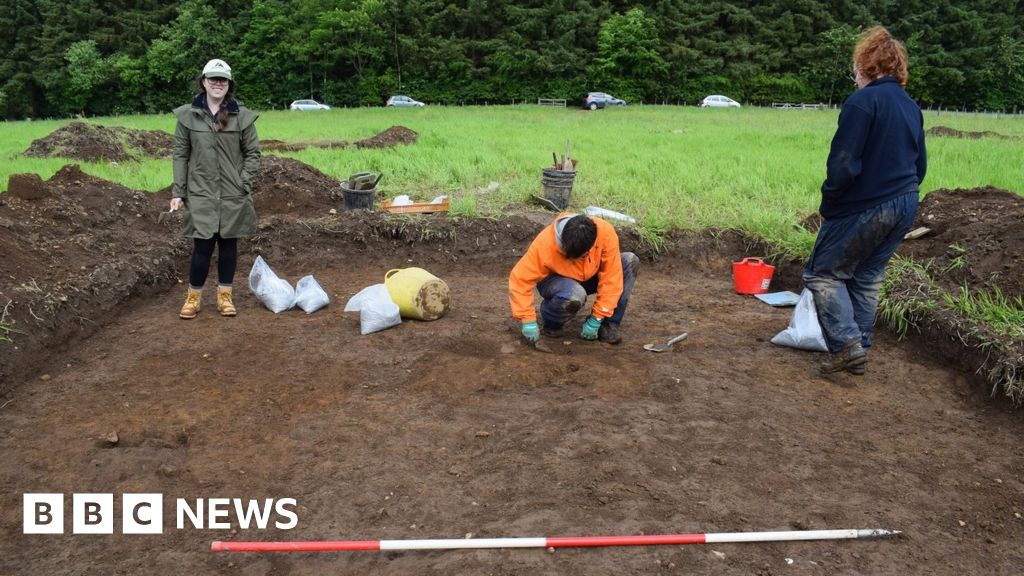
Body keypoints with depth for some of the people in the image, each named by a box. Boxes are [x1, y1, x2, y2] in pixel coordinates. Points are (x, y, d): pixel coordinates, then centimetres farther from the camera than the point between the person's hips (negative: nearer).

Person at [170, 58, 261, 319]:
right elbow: (180, 154, 4)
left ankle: (225, 296, 21)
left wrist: (244, 184, -6)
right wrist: (178, 192, 0)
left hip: (233, 195, 1)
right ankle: (193, 297, 14)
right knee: (202, 246, -2)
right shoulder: (187, 115, 1)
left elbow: (252, 153, 5)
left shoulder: (242, 116, 0)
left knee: (228, 244, 9)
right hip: (200, 193, -1)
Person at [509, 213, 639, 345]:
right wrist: (528, 320, -31)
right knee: (575, 294, -39)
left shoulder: (605, 233, -30)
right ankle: (552, 323, -5)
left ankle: (609, 325, -13)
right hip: (556, 280, -3)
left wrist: (596, 319, -25)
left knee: (630, 261, -21)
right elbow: (520, 279, -29)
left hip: (589, 277, 4)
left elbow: (611, 279, -25)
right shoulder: (545, 244, -34)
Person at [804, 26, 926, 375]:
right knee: (868, 278, 17)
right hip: (904, 207, 8)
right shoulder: (911, 107, 12)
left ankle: (847, 344, -5)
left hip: (864, 208, -8)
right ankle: (859, 353, 21)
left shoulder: (863, 101, -15)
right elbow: (920, 166, 17)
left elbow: (843, 163, -20)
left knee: (823, 272, 4)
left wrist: (828, 202, -7)